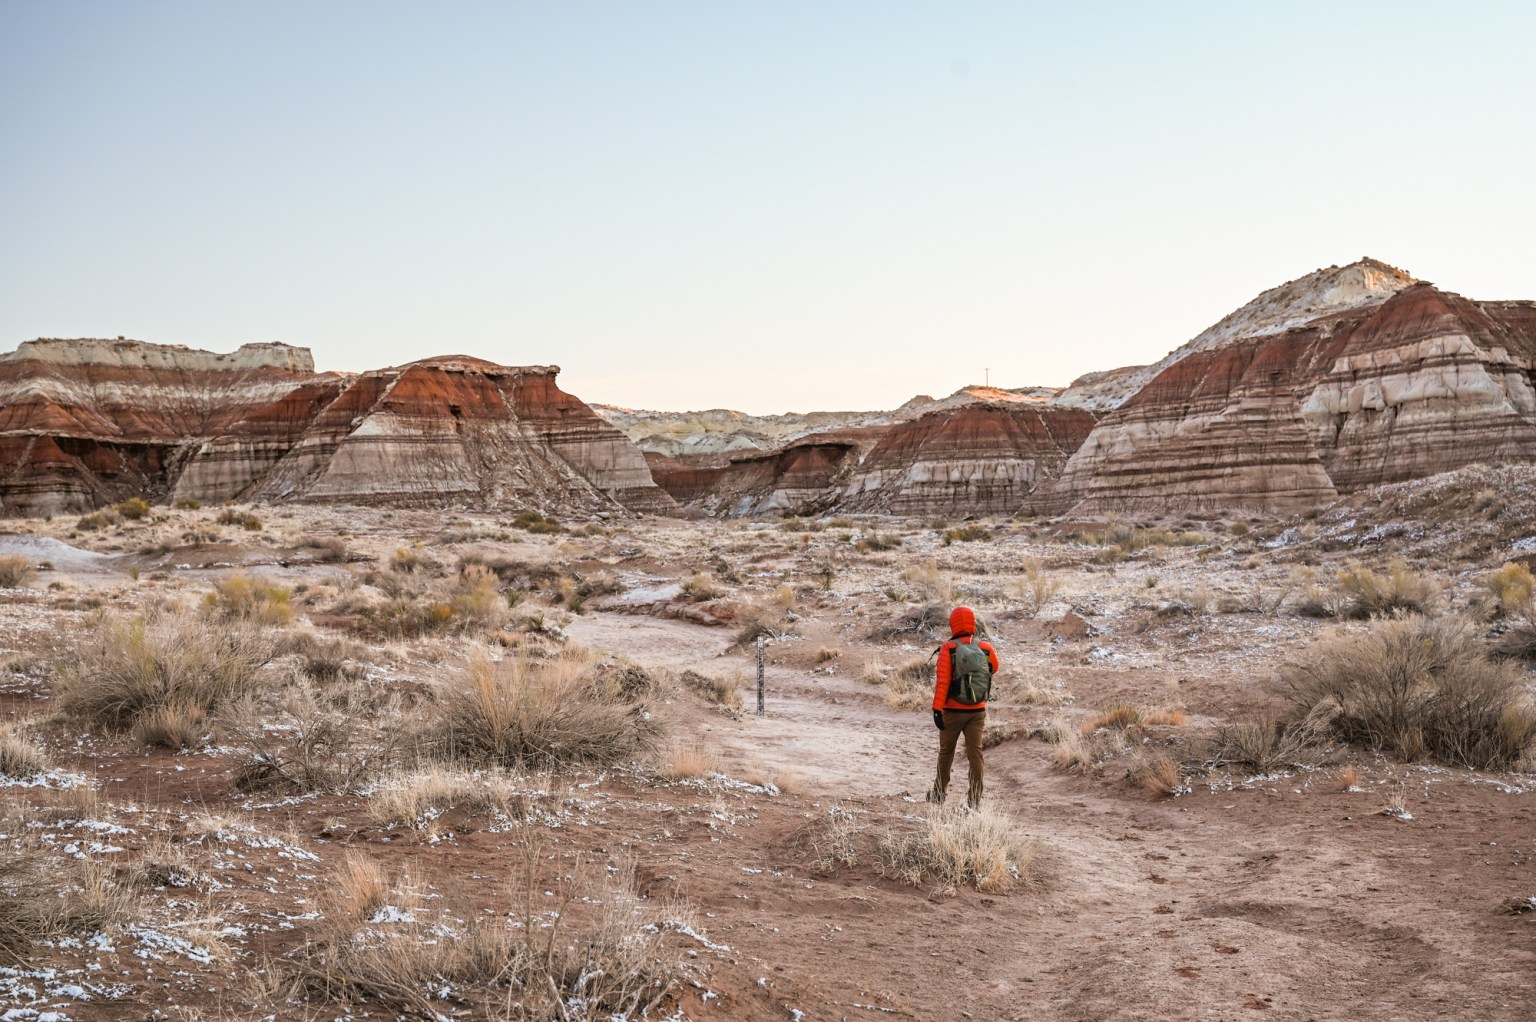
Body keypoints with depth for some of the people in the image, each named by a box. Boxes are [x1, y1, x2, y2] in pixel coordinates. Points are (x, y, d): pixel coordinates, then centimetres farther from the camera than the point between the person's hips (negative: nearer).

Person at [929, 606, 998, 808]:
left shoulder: (948, 649, -13)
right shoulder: (986, 648, -3)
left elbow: (942, 680, -20)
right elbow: (993, 669, 18)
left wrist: (937, 709, -20)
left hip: (953, 711, -1)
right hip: (977, 711, 1)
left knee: (946, 752, 15)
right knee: (975, 753, 2)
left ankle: (939, 794, 29)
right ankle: (974, 799, -4)